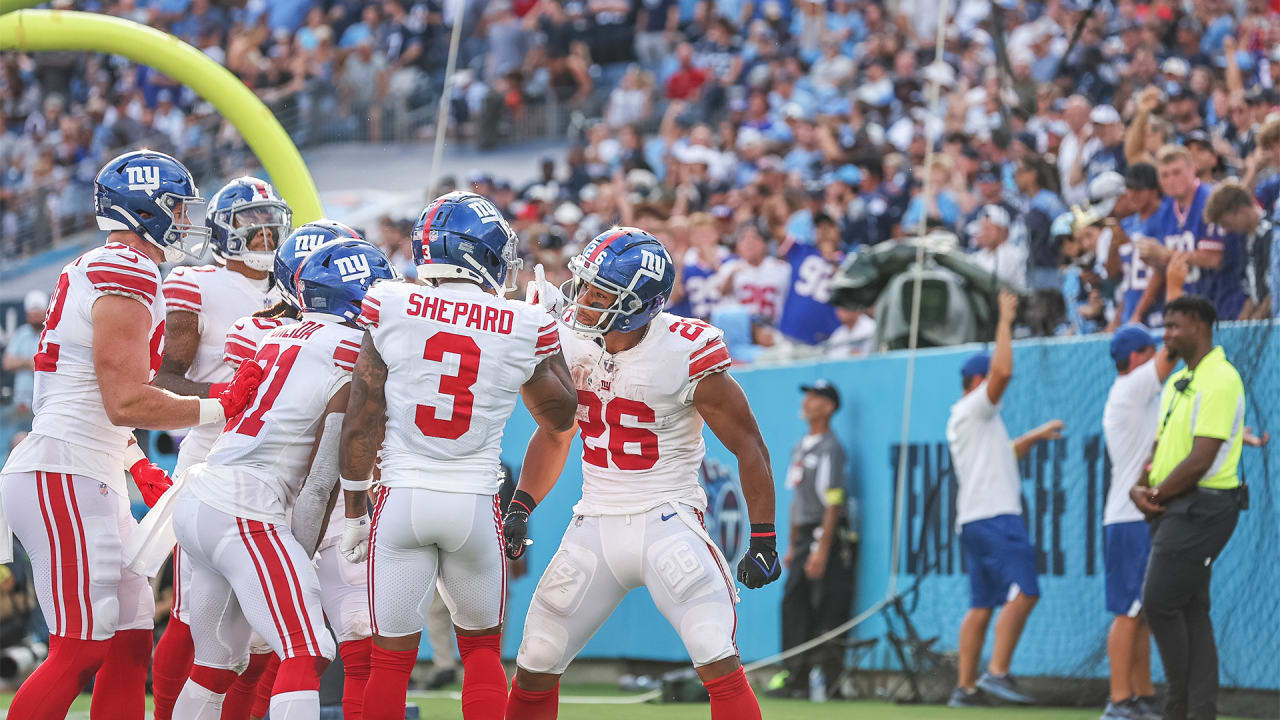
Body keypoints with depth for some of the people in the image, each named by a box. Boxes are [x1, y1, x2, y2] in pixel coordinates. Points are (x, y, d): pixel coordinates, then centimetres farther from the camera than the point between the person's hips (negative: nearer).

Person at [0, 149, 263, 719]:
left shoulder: (95, 273, 19)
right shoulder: (128, 279, -14)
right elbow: (127, 403, -18)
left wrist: (140, 469, 21)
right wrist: (220, 409, -9)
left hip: (90, 479, 11)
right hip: (64, 476, -11)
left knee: (129, 644, 8)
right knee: (80, 652, -11)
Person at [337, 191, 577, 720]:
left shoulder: (390, 309, -5)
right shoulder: (524, 328, -3)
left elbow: (361, 424, -1)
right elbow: (559, 416, 14)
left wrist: (355, 508, 9)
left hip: (402, 498, 0)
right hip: (475, 503, 0)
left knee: (392, 657, 7)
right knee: (482, 651, 17)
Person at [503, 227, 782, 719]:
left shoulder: (685, 355, -16)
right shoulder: (570, 343, 0)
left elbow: (749, 446, -8)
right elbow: (554, 434, 16)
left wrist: (763, 540, -9)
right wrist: (521, 507, 5)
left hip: (666, 521, -5)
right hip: (594, 525, 5)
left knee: (719, 664, -19)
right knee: (534, 669, 7)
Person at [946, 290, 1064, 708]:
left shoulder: (966, 420, 24)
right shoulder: (974, 409, -5)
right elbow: (1004, 371, -20)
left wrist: (1034, 438, 32)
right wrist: (1005, 323, -12)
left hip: (973, 522, 10)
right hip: (995, 517, -10)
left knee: (982, 605, 8)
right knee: (1023, 592, -17)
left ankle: (966, 687, 5)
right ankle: (997, 674, -23)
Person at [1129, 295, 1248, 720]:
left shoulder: (1219, 381, -15)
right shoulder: (1177, 382, 16)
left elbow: (1200, 461, -20)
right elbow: (1160, 447, 19)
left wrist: (1158, 495, -10)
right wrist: (1141, 487, -1)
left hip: (1202, 506, -9)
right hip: (1172, 507, 9)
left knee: (1159, 602, -10)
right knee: (1191, 610, 7)